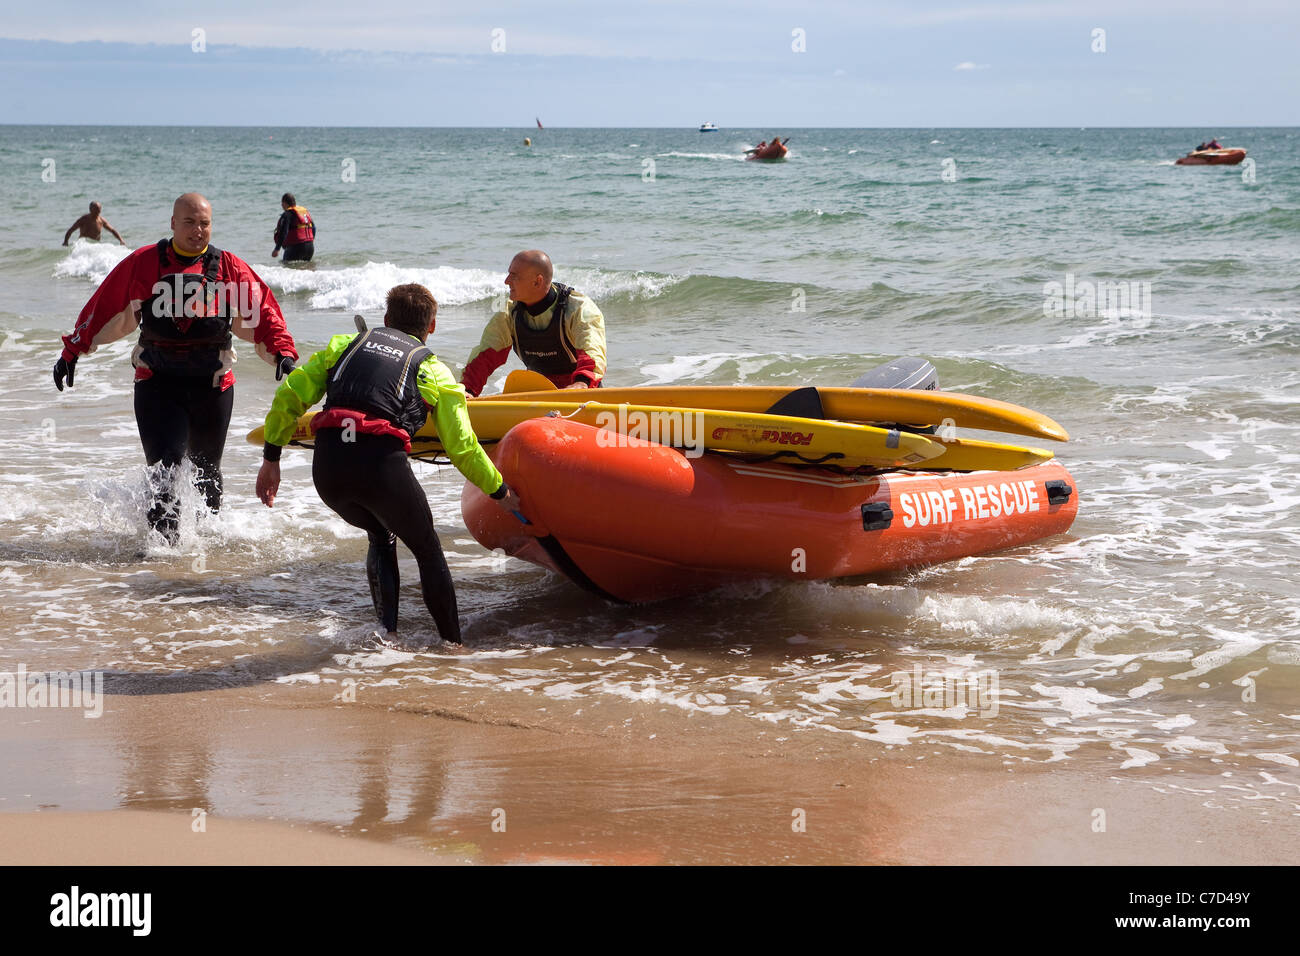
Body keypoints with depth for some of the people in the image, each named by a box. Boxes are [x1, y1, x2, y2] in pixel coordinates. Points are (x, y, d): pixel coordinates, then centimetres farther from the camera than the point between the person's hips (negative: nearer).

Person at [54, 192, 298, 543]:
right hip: (157, 383, -2)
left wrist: (282, 353, -13)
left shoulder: (230, 268, 2)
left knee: (206, 468, 15)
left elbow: (263, 312, 1)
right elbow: (102, 308, 6)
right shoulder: (142, 264, 0)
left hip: (213, 384, 2)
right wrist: (72, 351, 9)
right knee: (165, 463, -16)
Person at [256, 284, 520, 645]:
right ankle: (453, 643, 22)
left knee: (380, 537, 30)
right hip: (382, 465, -3)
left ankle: (388, 635, 21)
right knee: (427, 550, 19)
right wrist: (501, 492, 27)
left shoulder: (344, 344, 25)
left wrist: (271, 459, 21)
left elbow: (289, 396, 16)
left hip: (326, 469, 4)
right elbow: (462, 448, 14)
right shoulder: (435, 370, 17)